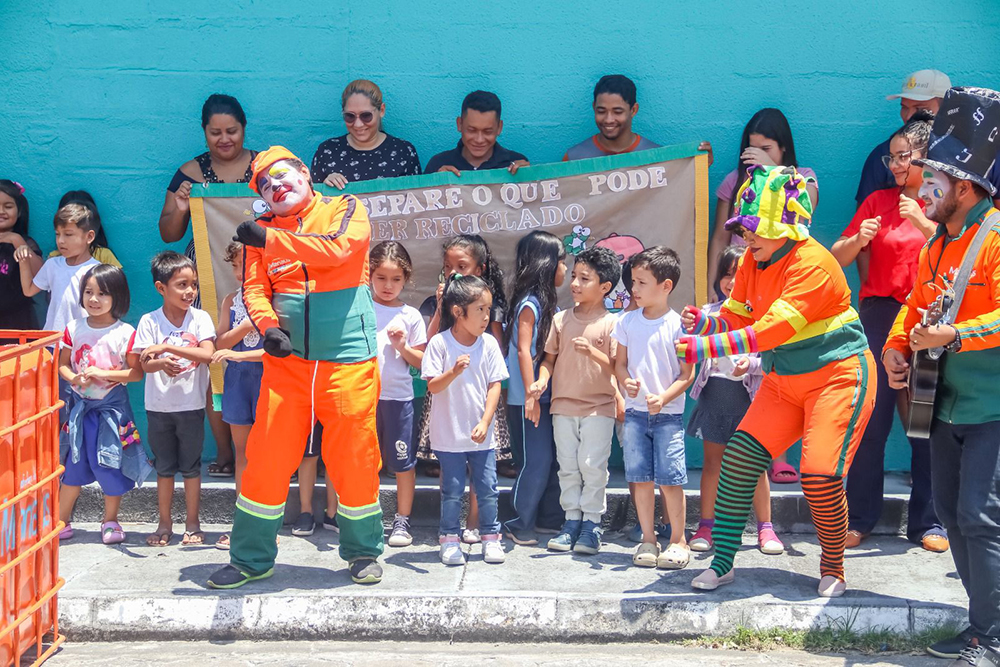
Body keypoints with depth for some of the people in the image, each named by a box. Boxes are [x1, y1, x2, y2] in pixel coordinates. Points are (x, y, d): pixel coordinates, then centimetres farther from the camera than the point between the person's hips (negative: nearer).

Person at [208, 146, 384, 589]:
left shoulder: (345, 210, 4)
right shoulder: (263, 233, 13)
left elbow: (335, 248, -16)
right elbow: (254, 289, 5)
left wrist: (271, 239, -18)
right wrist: (268, 326, -15)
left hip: (348, 361, -3)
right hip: (286, 359, 3)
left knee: (354, 460, 1)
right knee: (266, 459, 1)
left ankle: (363, 551, 21)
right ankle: (251, 559, 15)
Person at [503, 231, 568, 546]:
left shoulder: (545, 302, 13)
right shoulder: (530, 304, -13)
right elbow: (523, 350, -17)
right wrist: (531, 395, -20)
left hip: (544, 394, 9)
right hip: (528, 398, -9)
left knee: (552, 457, 12)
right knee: (537, 460, -5)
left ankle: (550, 518, 23)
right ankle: (520, 524, 5)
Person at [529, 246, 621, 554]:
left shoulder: (611, 323, -5)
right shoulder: (561, 319, 6)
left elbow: (616, 366, -9)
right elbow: (550, 357, 10)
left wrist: (592, 352, -24)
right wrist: (542, 380, -7)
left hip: (599, 405, -4)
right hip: (564, 403, 4)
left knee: (592, 464, -6)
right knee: (567, 465, 8)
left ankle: (591, 523, 4)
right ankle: (571, 520, 16)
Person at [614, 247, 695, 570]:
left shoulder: (677, 325, -7)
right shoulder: (627, 322, 5)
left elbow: (687, 374, -5)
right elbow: (620, 363, 11)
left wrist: (663, 398, -18)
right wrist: (626, 382, -11)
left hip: (669, 413, -4)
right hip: (635, 411, 4)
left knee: (670, 478, -5)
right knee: (641, 477, 5)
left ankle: (678, 540, 9)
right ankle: (648, 539, 16)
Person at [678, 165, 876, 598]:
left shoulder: (814, 265, -24)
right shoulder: (751, 264, 1)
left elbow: (774, 330, -32)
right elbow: (737, 320, 7)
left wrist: (708, 347, -36)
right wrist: (703, 323, -16)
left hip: (837, 376, -7)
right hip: (783, 383, 7)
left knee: (821, 477, -16)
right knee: (738, 457, -6)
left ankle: (833, 569, 8)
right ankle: (722, 562, 3)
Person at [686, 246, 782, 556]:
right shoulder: (710, 312, 6)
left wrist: (751, 364, -26)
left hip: (748, 393, -3)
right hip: (714, 391, 3)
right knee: (712, 460, 8)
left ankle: (765, 527, 13)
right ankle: (705, 526, 14)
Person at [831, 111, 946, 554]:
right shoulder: (878, 202, 11)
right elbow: (836, 259, 9)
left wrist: (924, 224, -17)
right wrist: (858, 240, -11)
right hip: (880, 315, 1)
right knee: (870, 420, -1)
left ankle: (927, 523, 10)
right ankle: (859, 519, 8)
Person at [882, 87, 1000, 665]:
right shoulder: (938, 243, 14)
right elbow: (917, 304, 21)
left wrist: (954, 336, -31)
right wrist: (897, 345, 3)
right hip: (949, 402, 9)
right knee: (953, 513, 12)